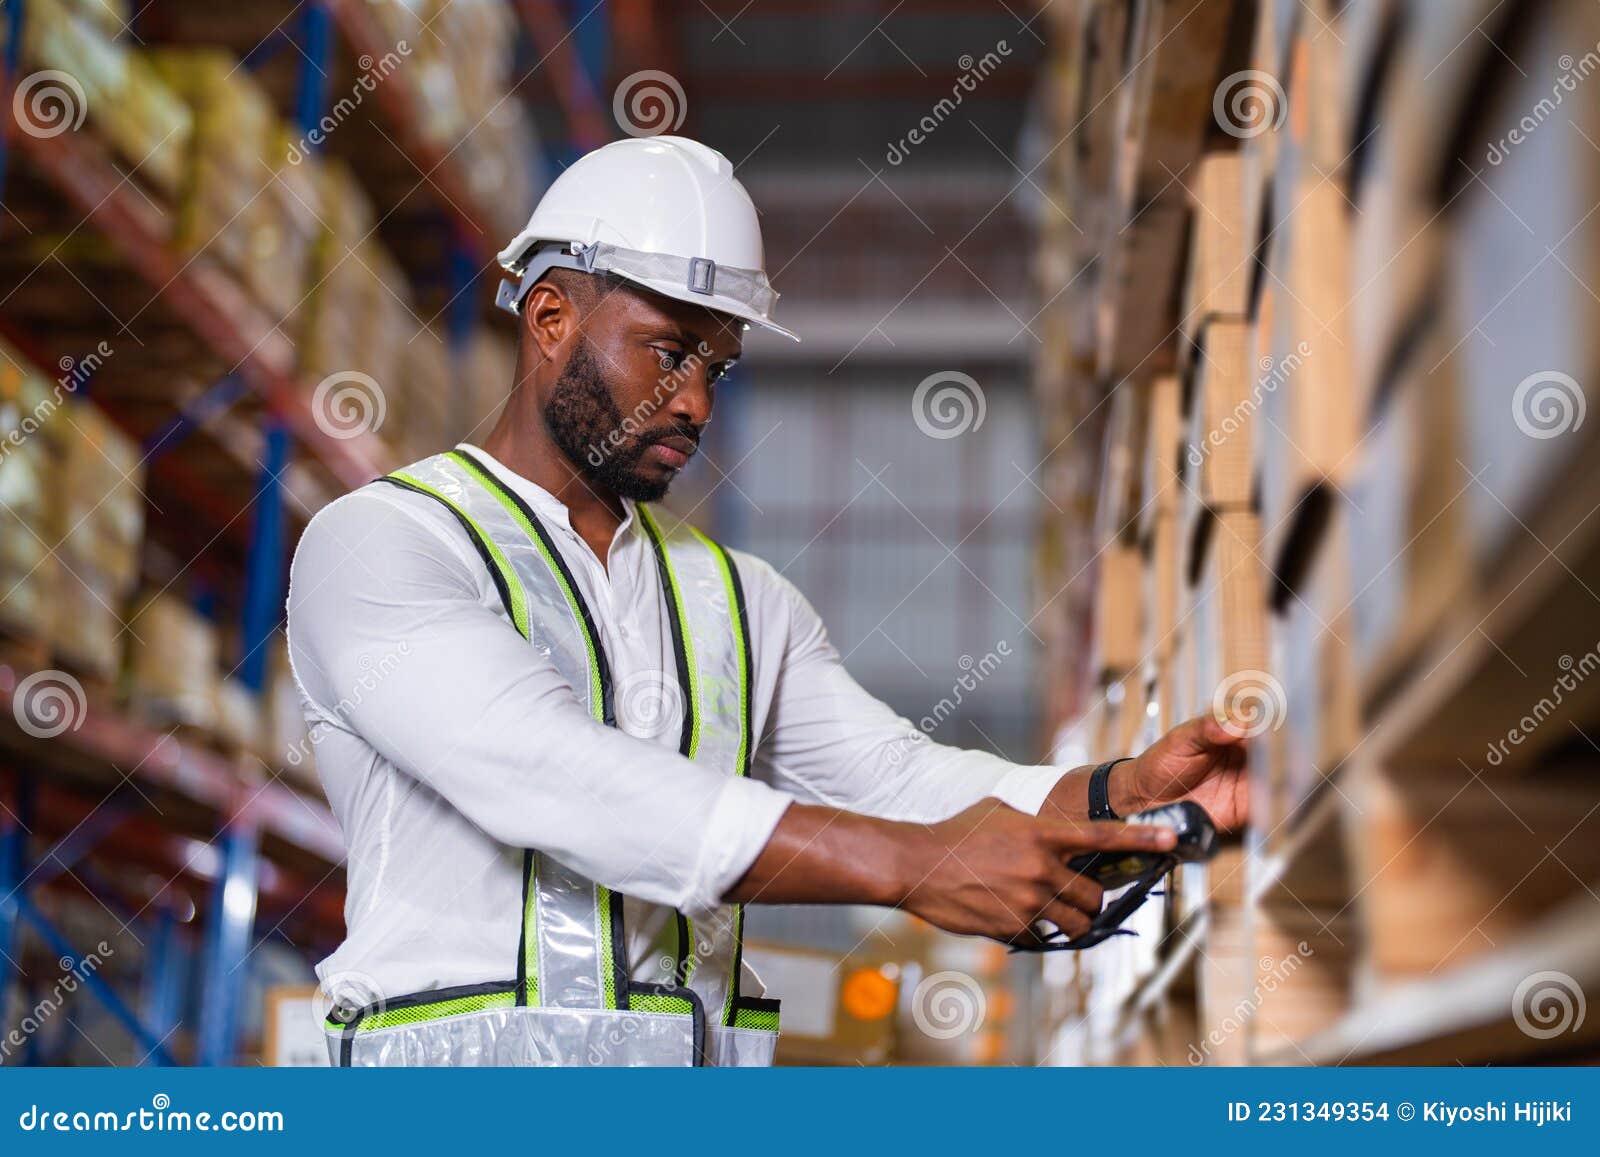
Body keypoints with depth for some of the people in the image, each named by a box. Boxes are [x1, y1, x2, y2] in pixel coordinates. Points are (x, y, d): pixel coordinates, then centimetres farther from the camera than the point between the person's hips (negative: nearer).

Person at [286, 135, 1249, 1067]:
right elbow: (553, 782, -17)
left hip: (705, 1052, 5)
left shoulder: (740, 600, 19)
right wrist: (913, 864, -22)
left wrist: (1116, 797, -10)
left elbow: (893, 777, 10)